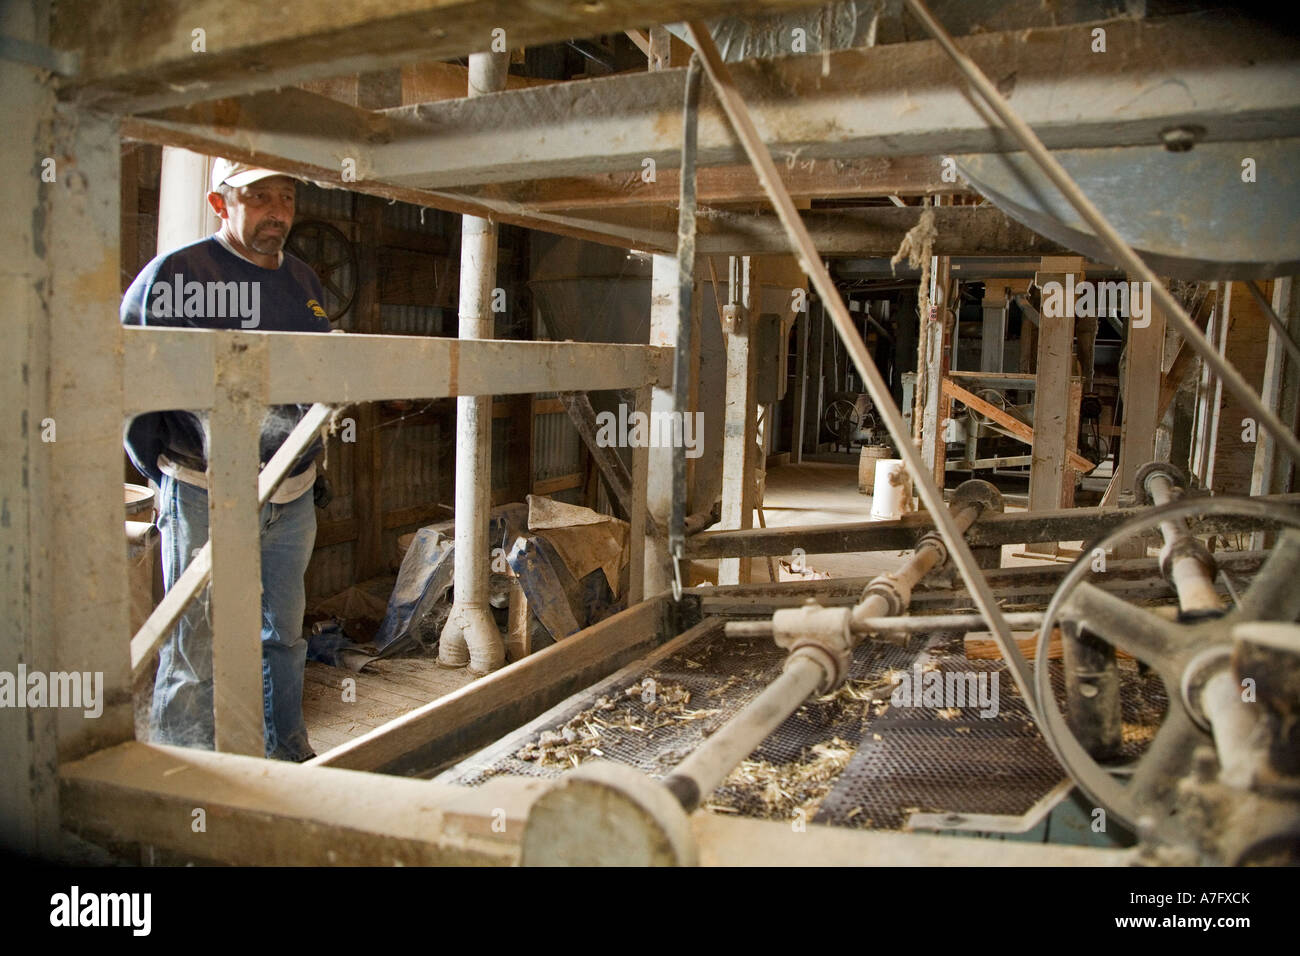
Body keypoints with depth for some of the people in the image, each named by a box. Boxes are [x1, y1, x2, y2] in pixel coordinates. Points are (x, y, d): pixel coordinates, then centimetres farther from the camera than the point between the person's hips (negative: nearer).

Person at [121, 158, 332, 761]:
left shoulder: (304, 282, 11)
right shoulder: (174, 274, -9)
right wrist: (162, 471, -4)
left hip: (293, 496, 7)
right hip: (206, 494, -6)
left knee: (282, 636, 18)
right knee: (196, 650, 1)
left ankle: (287, 759, 34)